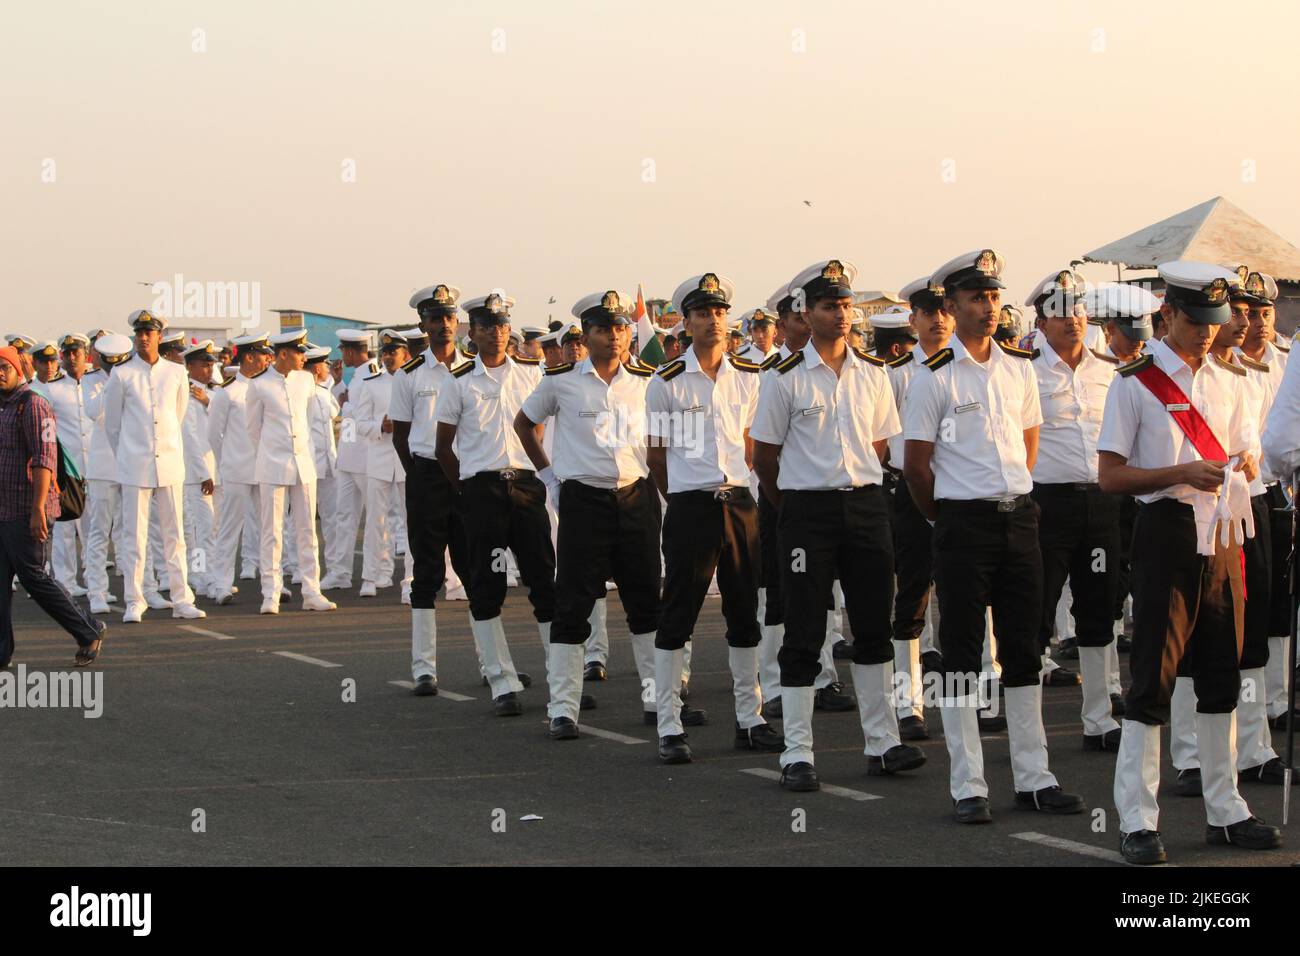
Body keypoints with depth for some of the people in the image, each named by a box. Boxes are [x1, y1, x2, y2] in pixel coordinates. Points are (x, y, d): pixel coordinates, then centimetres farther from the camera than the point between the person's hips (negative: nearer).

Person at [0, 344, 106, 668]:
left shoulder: (32, 405, -11)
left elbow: (43, 458, -19)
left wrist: (37, 509, -24)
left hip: (26, 513, -9)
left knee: (33, 577, -7)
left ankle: (88, 632, 5)